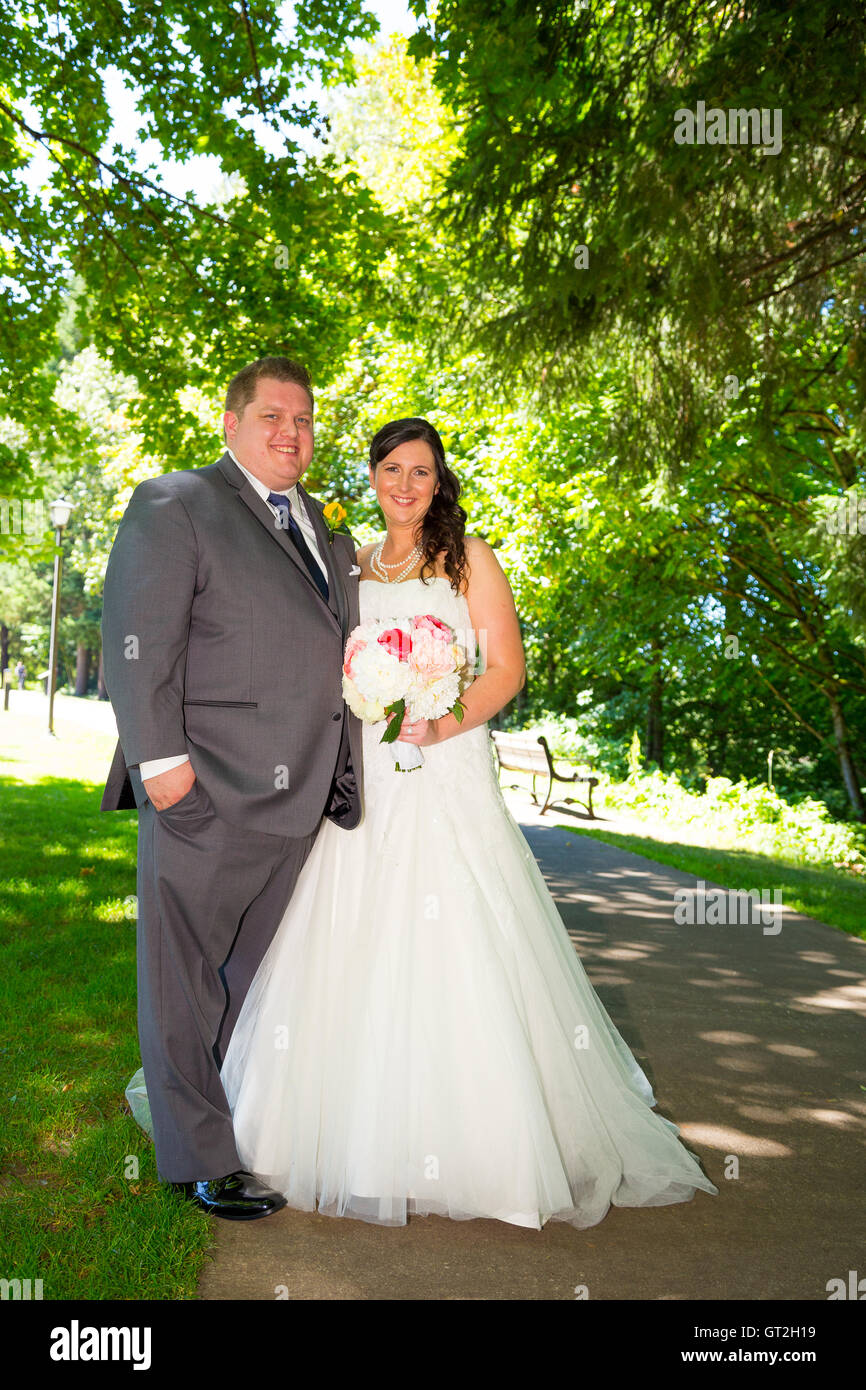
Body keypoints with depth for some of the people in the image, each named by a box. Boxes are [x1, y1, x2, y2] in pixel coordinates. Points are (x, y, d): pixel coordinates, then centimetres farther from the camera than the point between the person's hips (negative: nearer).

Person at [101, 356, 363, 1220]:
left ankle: (252, 1128, 33)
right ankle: (200, 1160, 19)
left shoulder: (326, 528, 19)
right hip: (205, 792, -7)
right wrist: (161, 758, -18)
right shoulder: (173, 506, -2)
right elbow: (137, 639, -11)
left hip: (300, 795, 7)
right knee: (186, 980, 6)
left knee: (258, 977, 17)